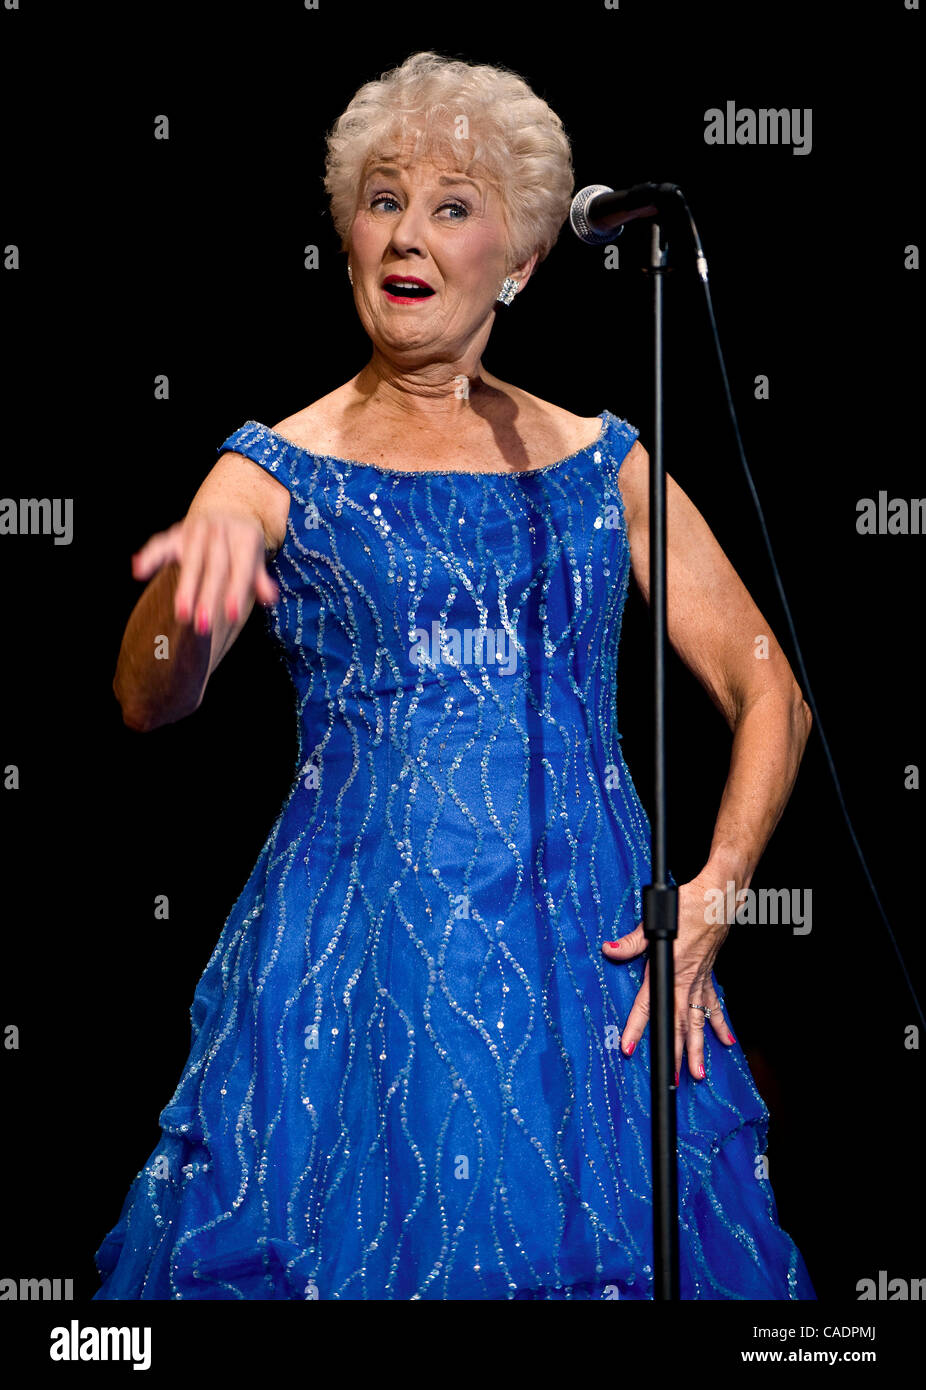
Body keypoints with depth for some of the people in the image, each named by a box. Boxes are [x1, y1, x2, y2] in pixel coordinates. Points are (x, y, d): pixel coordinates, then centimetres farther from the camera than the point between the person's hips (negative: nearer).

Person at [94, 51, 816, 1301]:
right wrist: (192, 570, -35)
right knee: (359, 1242, 1)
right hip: (361, 955, -2)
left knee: (594, 1246, 4)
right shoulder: (276, 471, 3)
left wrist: (710, 901, -4)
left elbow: (772, 695, 10)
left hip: (594, 957, 2)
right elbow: (149, 701, -13)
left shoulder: (601, 461, 9)